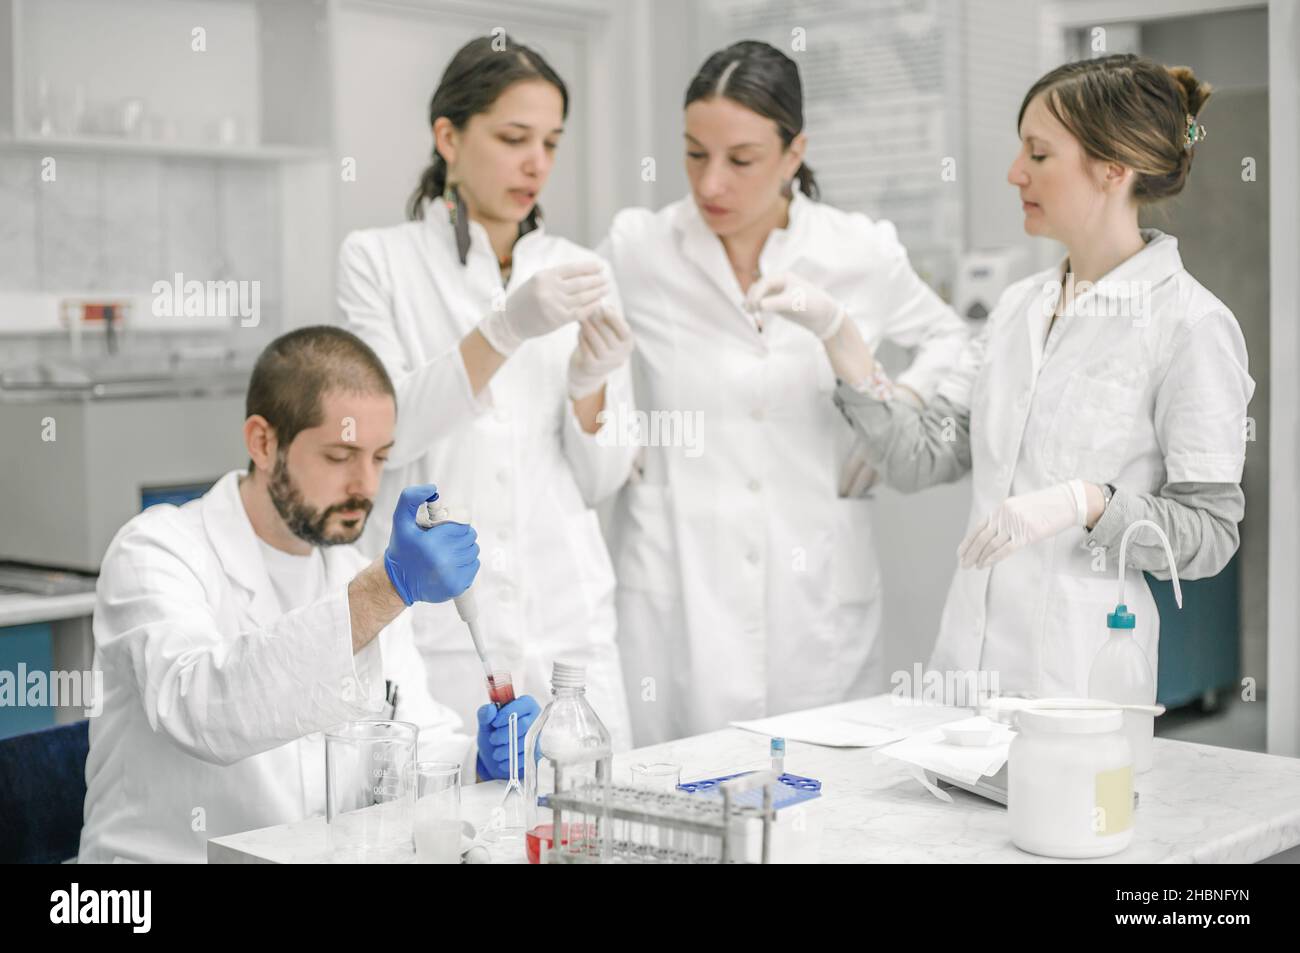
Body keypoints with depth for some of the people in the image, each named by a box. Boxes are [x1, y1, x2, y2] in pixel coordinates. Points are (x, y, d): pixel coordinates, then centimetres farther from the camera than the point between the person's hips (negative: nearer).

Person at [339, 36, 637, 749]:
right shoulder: (378, 258, 2)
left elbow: (602, 477, 7)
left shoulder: (580, 272, 9)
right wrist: (506, 329, -20)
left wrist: (588, 384, -13)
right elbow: (384, 431, -10)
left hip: (566, 618, 3)